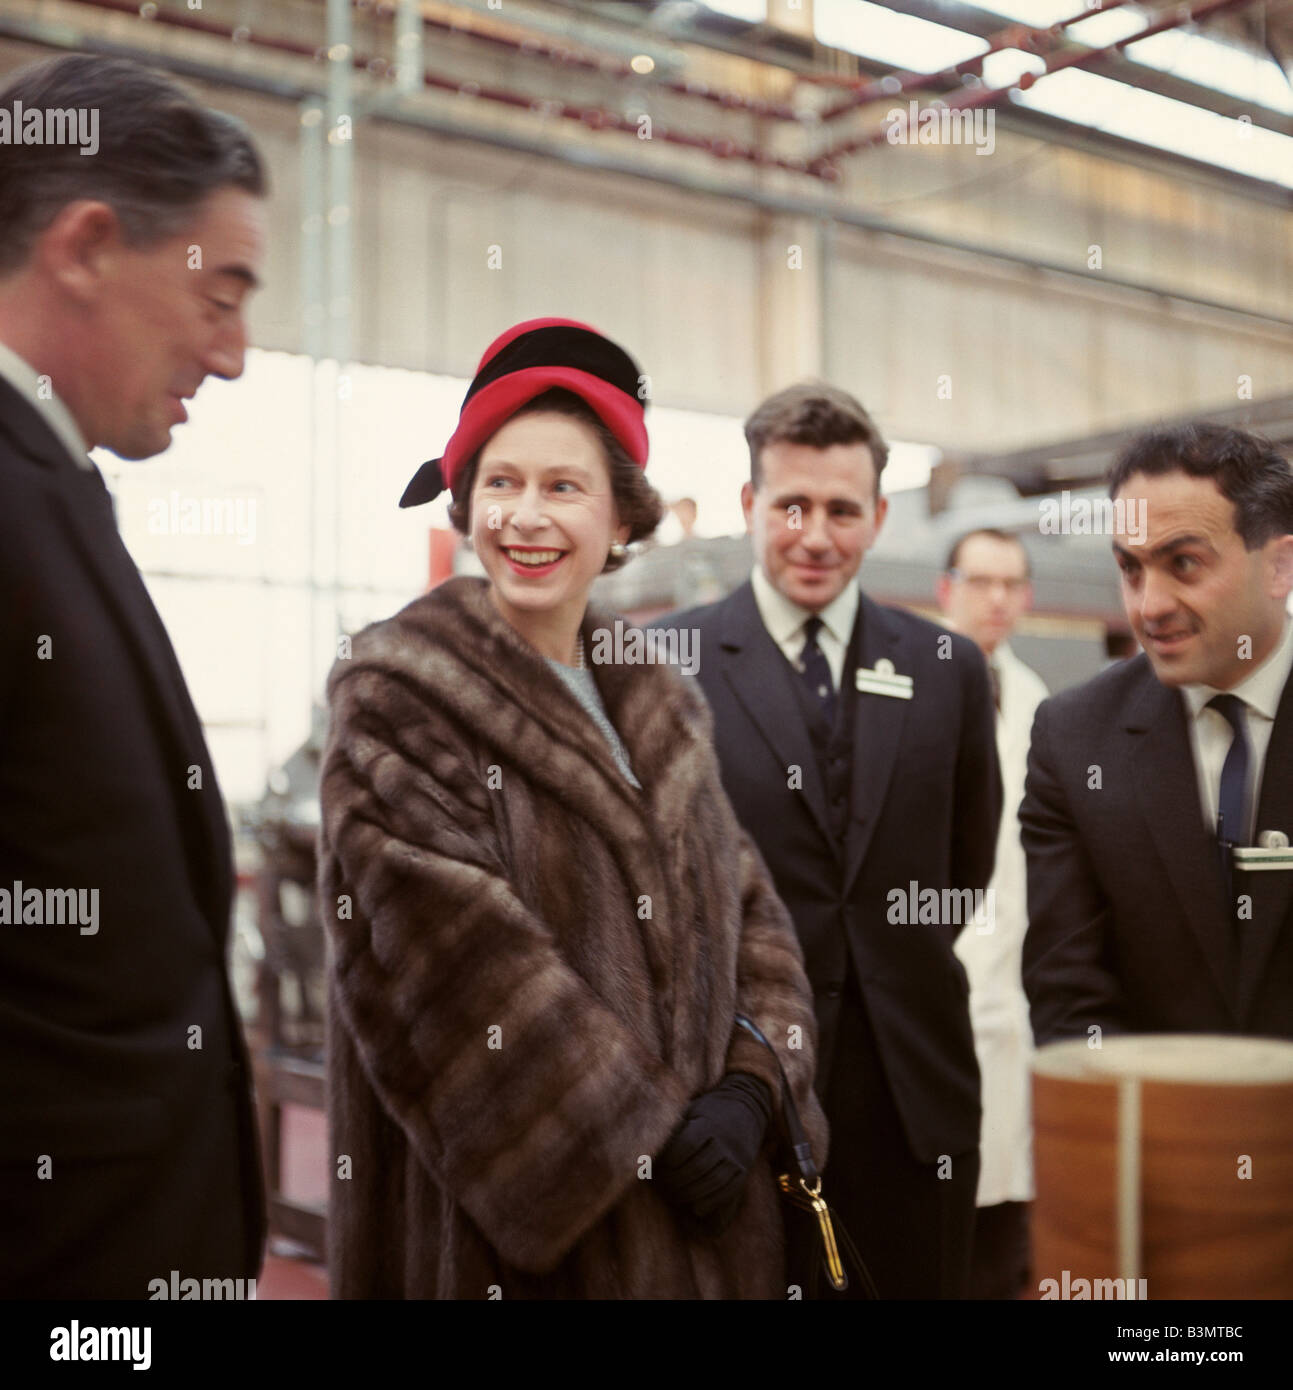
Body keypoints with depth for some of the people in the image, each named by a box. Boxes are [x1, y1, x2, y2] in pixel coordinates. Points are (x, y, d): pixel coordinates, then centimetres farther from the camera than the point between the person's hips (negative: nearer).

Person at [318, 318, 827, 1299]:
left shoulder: (661, 709, 9)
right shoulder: (396, 701, -10)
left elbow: (749, 911, 7)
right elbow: (458, 956, -17)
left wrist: (749, 1090, -9)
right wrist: (648, 1138, -15)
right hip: (519, 1227, -5)